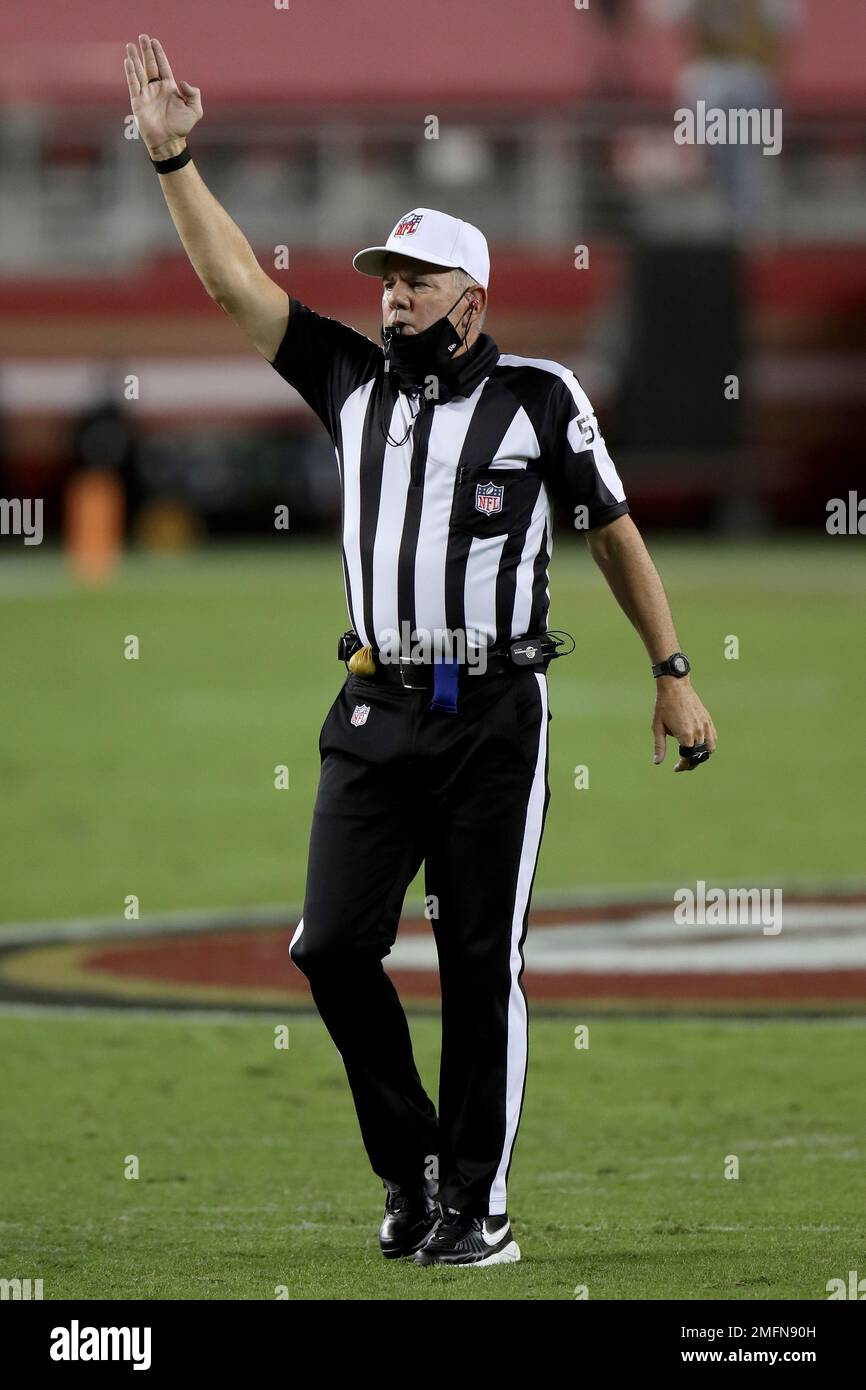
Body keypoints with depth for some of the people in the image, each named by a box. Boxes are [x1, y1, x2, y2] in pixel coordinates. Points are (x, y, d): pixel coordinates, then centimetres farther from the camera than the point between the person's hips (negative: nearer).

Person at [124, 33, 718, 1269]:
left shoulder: (541, 399, 2)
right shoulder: (353, 381, 11)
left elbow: (616, 533, 9)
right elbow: (234, 280, 8)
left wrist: (672, 675, 7)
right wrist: (171, 155, -1)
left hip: (496, 714, -3)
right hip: (377, 713, 3)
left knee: (482, 965, -2)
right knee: (335, 944, -4)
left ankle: (476, 1204, 5)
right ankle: (412, 1166, 13)